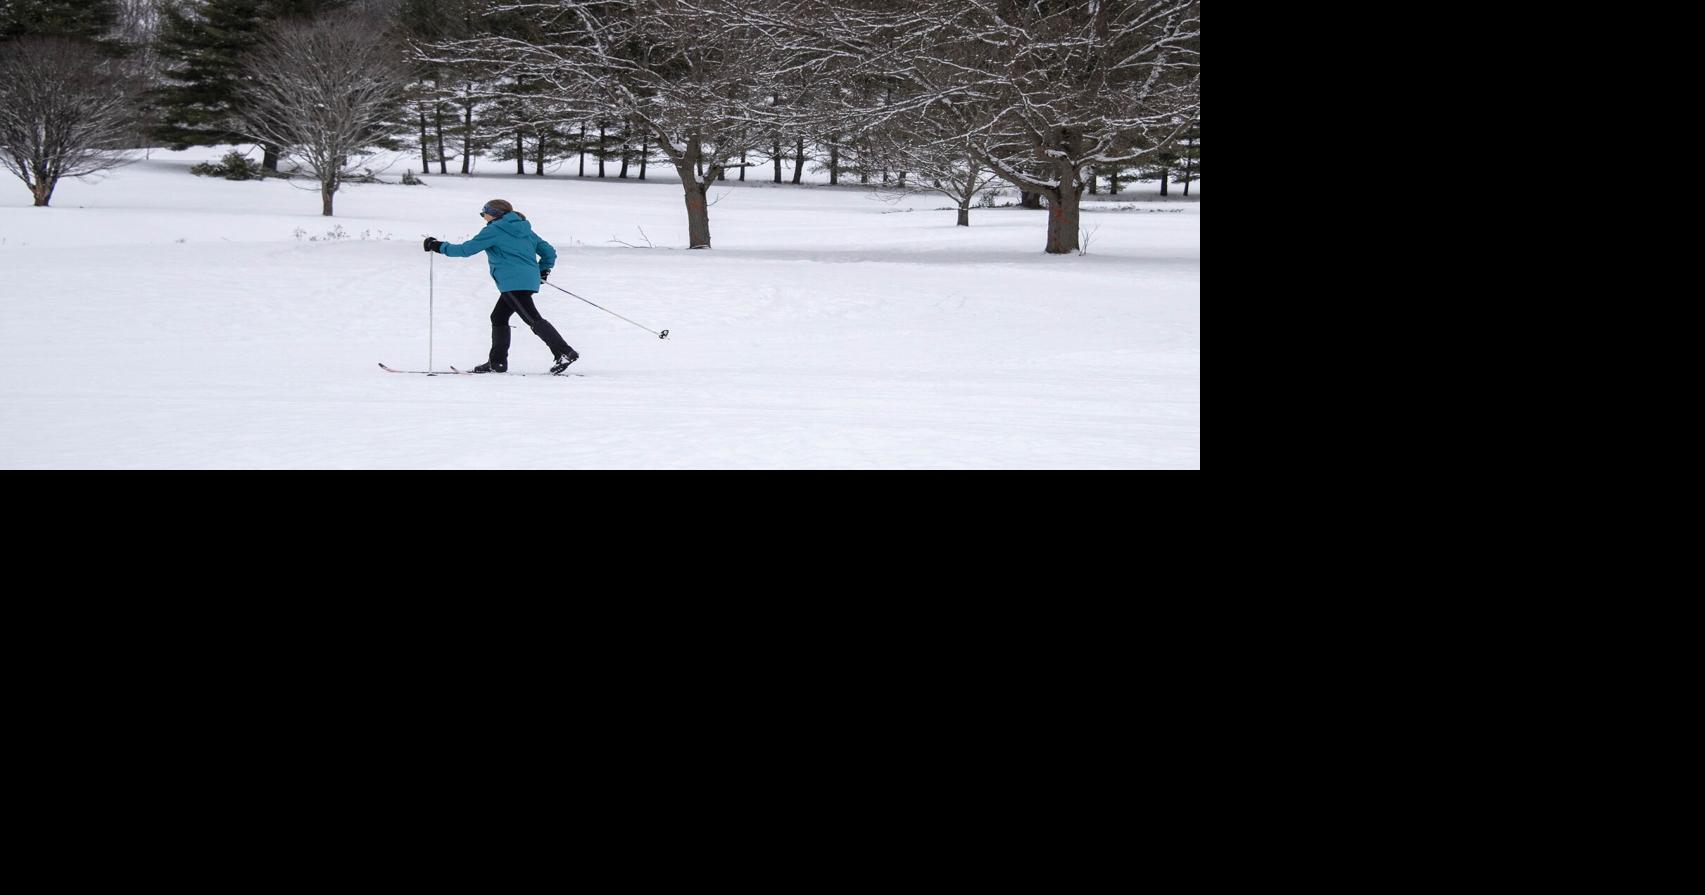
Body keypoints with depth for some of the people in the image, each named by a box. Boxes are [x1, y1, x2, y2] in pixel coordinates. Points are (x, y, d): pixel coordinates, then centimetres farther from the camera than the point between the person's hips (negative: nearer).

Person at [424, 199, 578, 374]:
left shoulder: (494, 230, -2)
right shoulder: (525, 230, 20)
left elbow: (467, 249, -2)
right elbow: (549, 252, 20)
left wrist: (439, 247, 9)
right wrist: (542, 271, 29)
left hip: (513, 282, -9)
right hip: (530, 280, 9)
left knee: (533, 319, -14)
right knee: (498, 317, 17)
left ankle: (564, 353, -23)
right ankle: (497, 361, 18)